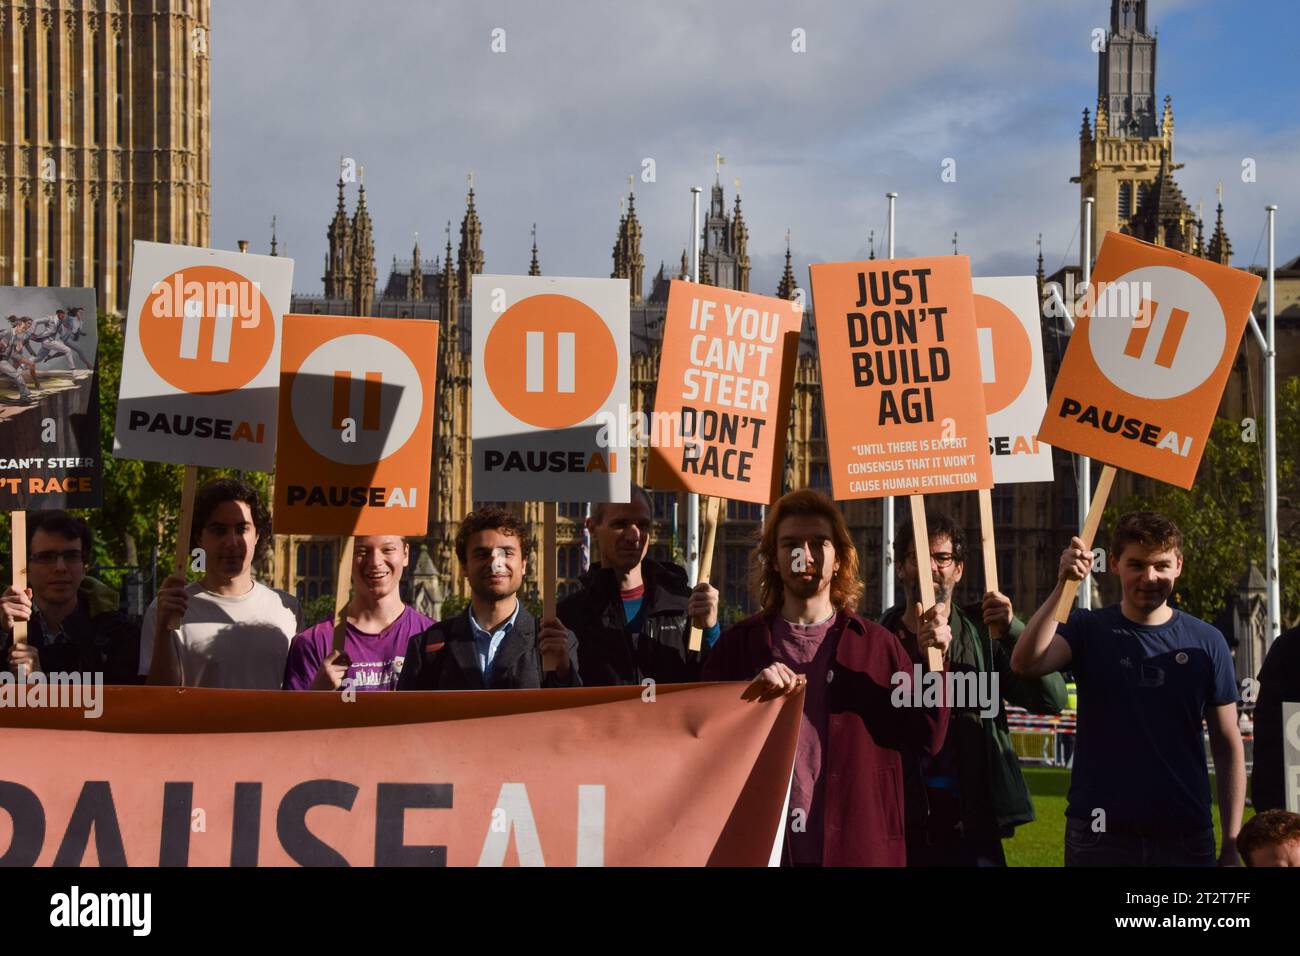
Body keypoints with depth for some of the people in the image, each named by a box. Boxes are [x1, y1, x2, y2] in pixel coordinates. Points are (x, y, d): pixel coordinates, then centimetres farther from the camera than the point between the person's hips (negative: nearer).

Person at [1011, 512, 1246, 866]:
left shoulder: (1206, 643, 2)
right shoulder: (1088, 630, 1)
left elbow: (1229, 748, 6)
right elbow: (1026, 663, -19)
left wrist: (1232, 844, 1)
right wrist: (1063, 585, -29)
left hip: (1186, 837, 1)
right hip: (1100, 836, 0)